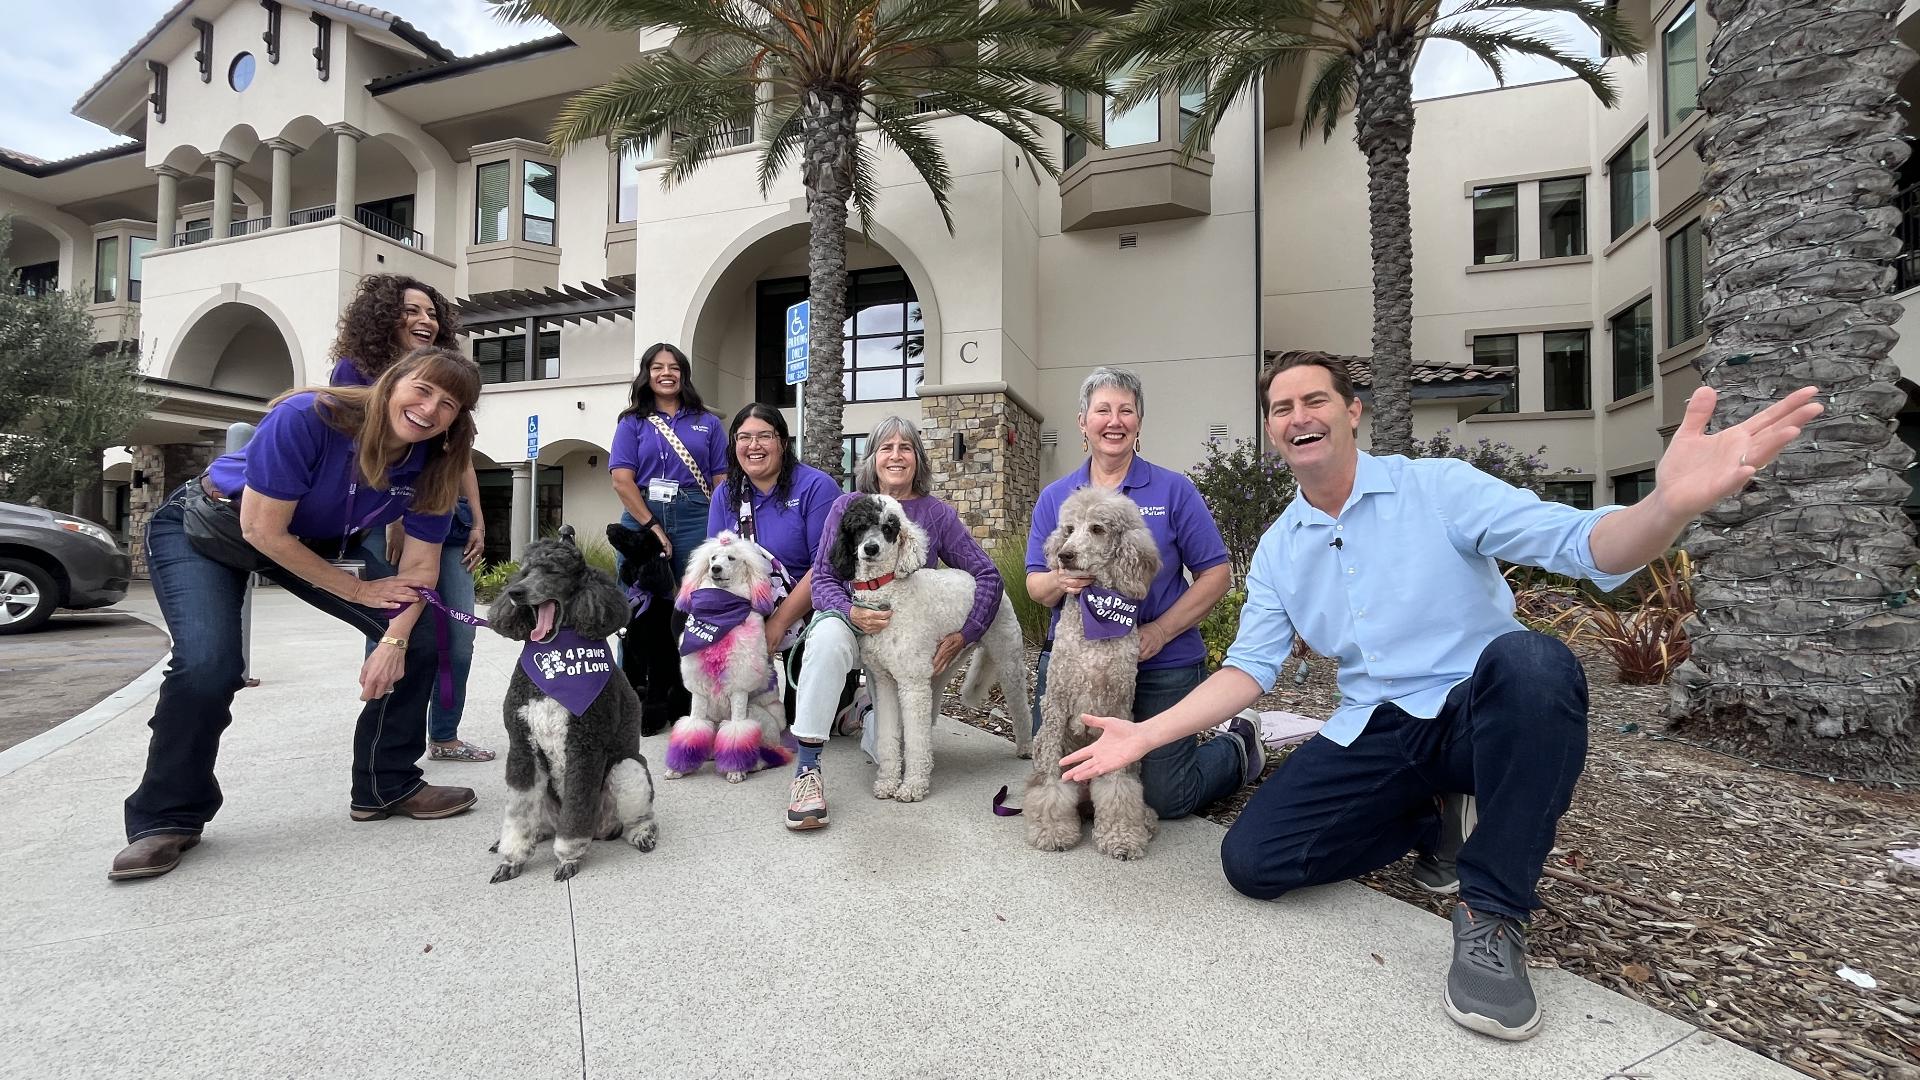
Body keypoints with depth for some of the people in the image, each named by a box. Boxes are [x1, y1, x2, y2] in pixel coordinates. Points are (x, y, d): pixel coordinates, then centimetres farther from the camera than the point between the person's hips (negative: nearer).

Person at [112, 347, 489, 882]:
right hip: (205, 528, -4)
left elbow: (419, 565, -16)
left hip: (319, 542, 5)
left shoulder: (432, 464, -20)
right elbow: (262, 531, -28)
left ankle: (387, 786, 8)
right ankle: (167, 818, 2)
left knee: (418, 642, -8)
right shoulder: (307, 418, -34)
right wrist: (358, 590, -21)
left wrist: (394, 640, -29)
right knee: (208, 667, -25)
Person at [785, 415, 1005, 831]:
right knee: (829, 637, -40)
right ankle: (807, 768, -31)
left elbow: (988, 576, -4)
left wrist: (962, 635, -13)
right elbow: (822, 576, -8)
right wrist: (851, 612, -28)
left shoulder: (937, 514, -4)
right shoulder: (847, 506, -4)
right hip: (850, 618, -1)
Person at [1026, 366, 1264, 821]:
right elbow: (1034, 583, 3)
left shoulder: (1174, 490, -4)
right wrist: (1059, 581, -21)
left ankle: (1240, 747, 32)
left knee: (1165, 799, 4)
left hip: (1161, 665, -3)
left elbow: (1216, 574, -5)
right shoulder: (1054, 497, 4)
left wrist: (1160, 632, -16)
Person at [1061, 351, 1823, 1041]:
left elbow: (1582, 545, -18)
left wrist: (1670, 504, -43)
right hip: (1373, 735, 4)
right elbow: (1250, 668, 4)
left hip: (1483, 713, -3)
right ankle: (1425, 825, 12)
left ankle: (1491, 914, -20)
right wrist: (1147, 734, -7)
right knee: (1251, 859, -12)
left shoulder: (1439, 486, -6)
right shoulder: (1276, 550, 6)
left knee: (1530, 660, -38)